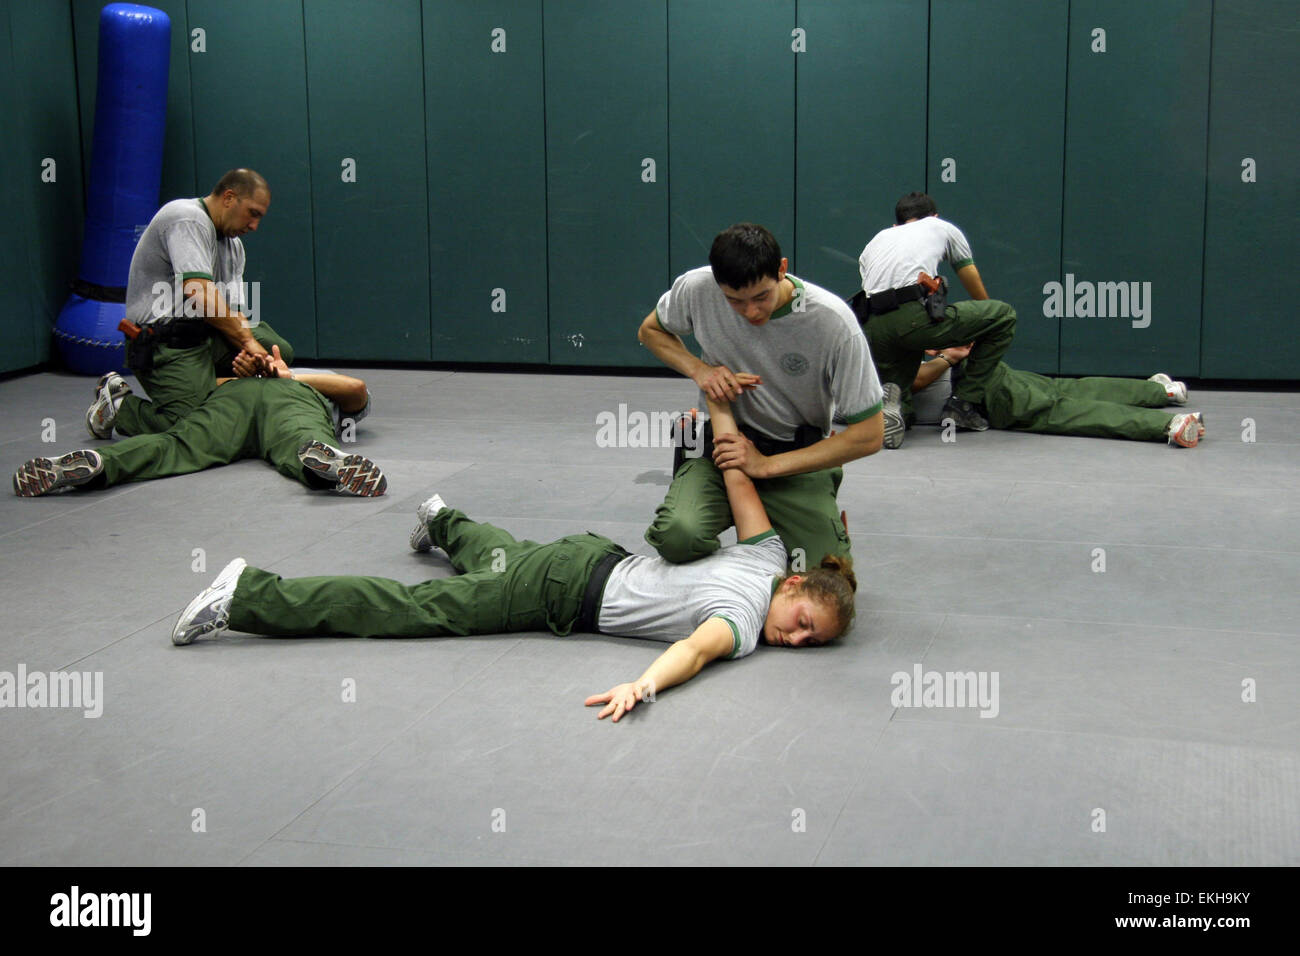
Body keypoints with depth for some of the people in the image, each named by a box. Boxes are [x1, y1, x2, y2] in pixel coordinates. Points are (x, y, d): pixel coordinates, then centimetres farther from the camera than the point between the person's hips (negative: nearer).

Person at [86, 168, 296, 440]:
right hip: (165, 343, -9)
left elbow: (233, 311, 11)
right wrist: (246, 340, -20)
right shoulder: (187, 219, -13)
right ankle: (116, 404, 2)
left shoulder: (233, 245, 17)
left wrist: (249, 350, -9)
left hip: (205, 335, 10)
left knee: (279, 352, -2)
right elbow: (198, 292, -25)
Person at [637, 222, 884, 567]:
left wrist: (767, 465, -19)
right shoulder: (696, 288, -14)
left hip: (798, 455, -1)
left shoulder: (833, 322, -21)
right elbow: (650, 331, 10)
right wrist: (699, 369, -11)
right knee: (679, 537, -29)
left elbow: (868, 436, -16)